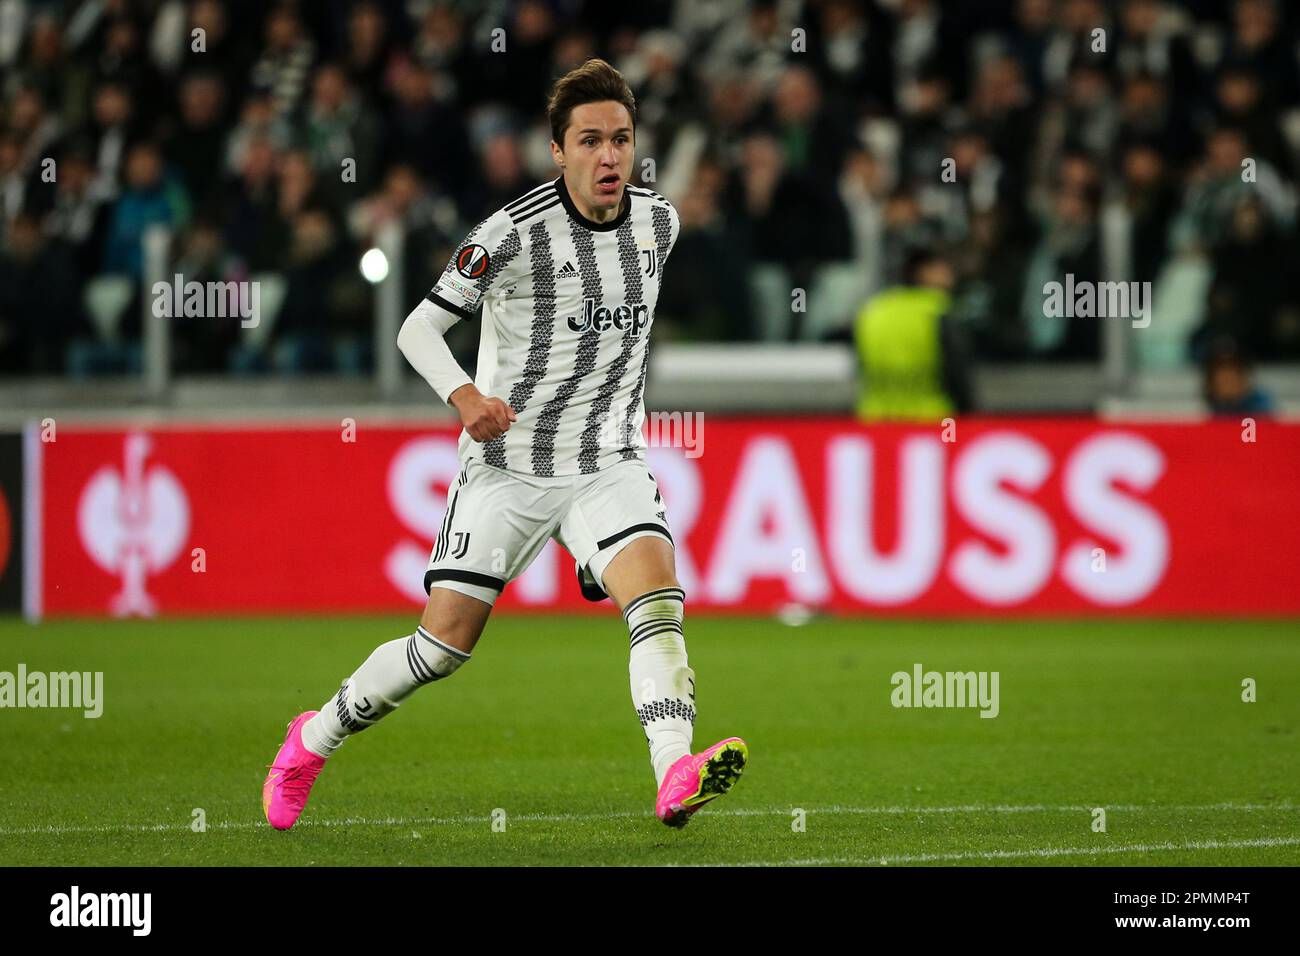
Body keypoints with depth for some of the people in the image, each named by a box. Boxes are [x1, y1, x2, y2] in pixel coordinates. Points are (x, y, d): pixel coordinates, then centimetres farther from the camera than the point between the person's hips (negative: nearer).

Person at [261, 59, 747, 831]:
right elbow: (420, 328, -8)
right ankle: (314, 740, 22)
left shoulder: (659, 223, 2)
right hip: (508, 468, -3)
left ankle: (676, 778, -40)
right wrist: (465, 397, -25)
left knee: (656, 590, -25)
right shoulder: (516, 233, -15)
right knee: (446, 643, -3)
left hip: (610, 464, 3)